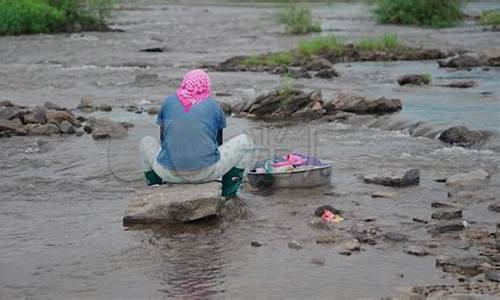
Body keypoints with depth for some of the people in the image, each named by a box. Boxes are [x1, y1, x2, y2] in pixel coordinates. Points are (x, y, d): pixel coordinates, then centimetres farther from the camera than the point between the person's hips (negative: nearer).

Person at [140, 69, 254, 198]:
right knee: (245, 141, 18)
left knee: (146, 142, 33)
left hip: (170, 173, 2)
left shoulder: (169, 102, 12)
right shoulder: (213, 106, 10)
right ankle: (228, 188, 8)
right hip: (206, 173, -2)